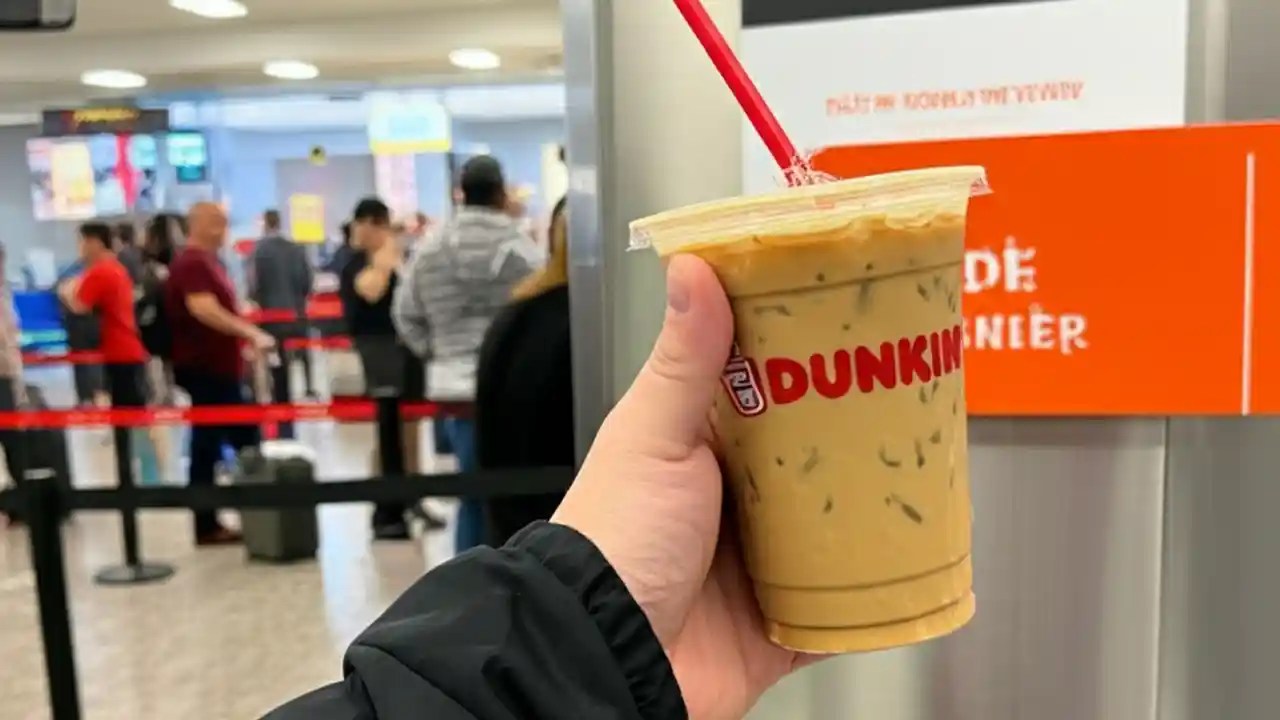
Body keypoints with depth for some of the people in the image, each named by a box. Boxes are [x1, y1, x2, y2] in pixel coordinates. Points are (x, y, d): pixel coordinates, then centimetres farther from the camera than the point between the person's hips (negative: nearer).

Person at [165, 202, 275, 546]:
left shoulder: (209, 261, 17)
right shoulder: (191, 264, -15)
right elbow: (204, 310, -30)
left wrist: (249, 336, 24)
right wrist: (250, 333, -32)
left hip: (221, 367, 10)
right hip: (204, 369, -10)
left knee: (245, 439, 12)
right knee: (207, 446, -2)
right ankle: (207, 526, 7)